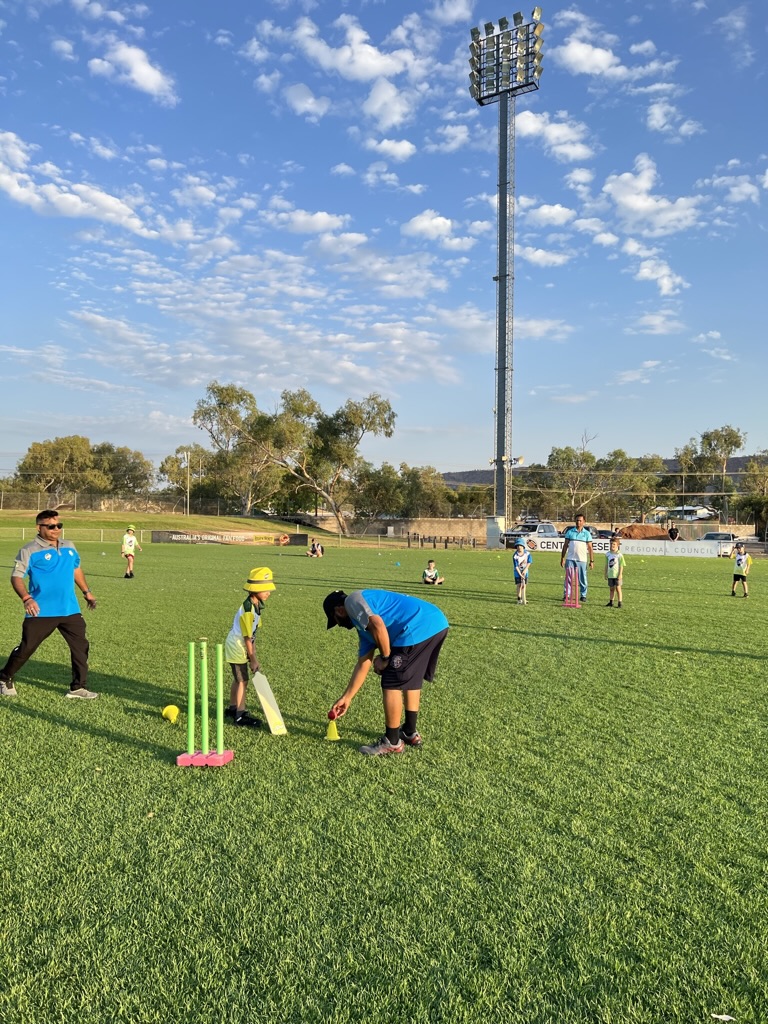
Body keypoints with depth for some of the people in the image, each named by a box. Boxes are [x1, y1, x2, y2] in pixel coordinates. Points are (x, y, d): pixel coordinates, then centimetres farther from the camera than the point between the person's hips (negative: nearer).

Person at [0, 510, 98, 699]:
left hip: (70, 610, 5)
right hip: (41, 612, -5)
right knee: (26, 648, 4)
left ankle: (78, 687, 14)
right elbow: (16, 577, -14)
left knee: (81, 646, 3)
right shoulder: (30, 551, -9)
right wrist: (26, 598, -30)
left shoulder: (69, 547, 10)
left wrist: (86, 592, 26)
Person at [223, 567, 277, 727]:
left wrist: (253, 654, 6)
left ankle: (232, 708, 33)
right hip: (236, 646, -9)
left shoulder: (257, 605, 0)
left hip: (241, 646, 9)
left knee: (238, 678, 19)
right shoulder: (247, 609, -28)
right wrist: (253, 659, -16)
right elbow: (247, 637, -22)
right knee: (243, 680, -3)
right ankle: (240, 715, 6)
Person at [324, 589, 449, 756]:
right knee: (411, 679, 26)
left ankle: (392, 742, 13)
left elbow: (378, 625, -15)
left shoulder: (352, 600, 4)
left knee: (391, 683, 2)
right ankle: (410, 733, 38)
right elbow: (363, 664, 33)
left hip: (420, 628, -10)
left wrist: (385, 657, -1)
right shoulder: (364, 624, 30)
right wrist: (346, 698, 39)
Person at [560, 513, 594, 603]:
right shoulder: (570, 532, 7)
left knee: (582, 579, 3)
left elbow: (590, 548, 5)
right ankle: (566, 595, 4)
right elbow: (565, 545, 9)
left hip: (582, 560, -1)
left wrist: (592, 561, 0)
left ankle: (583, 596, 12)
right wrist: (562, 558, 4)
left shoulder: (587, 534, 5)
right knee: (568, 577, -1)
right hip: (570, 559, 1)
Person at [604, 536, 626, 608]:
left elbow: (621, 566, -8)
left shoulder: (619, 555, -9)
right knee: (611, 588, 12)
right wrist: (606, 573, 11)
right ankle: (611, 602, 20)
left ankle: (619, 603, 6)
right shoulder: (608, 554, 5)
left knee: (618, 588, 1)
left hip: (617, 575, -4)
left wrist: (620, 574, -13)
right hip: (610, 575, 4)